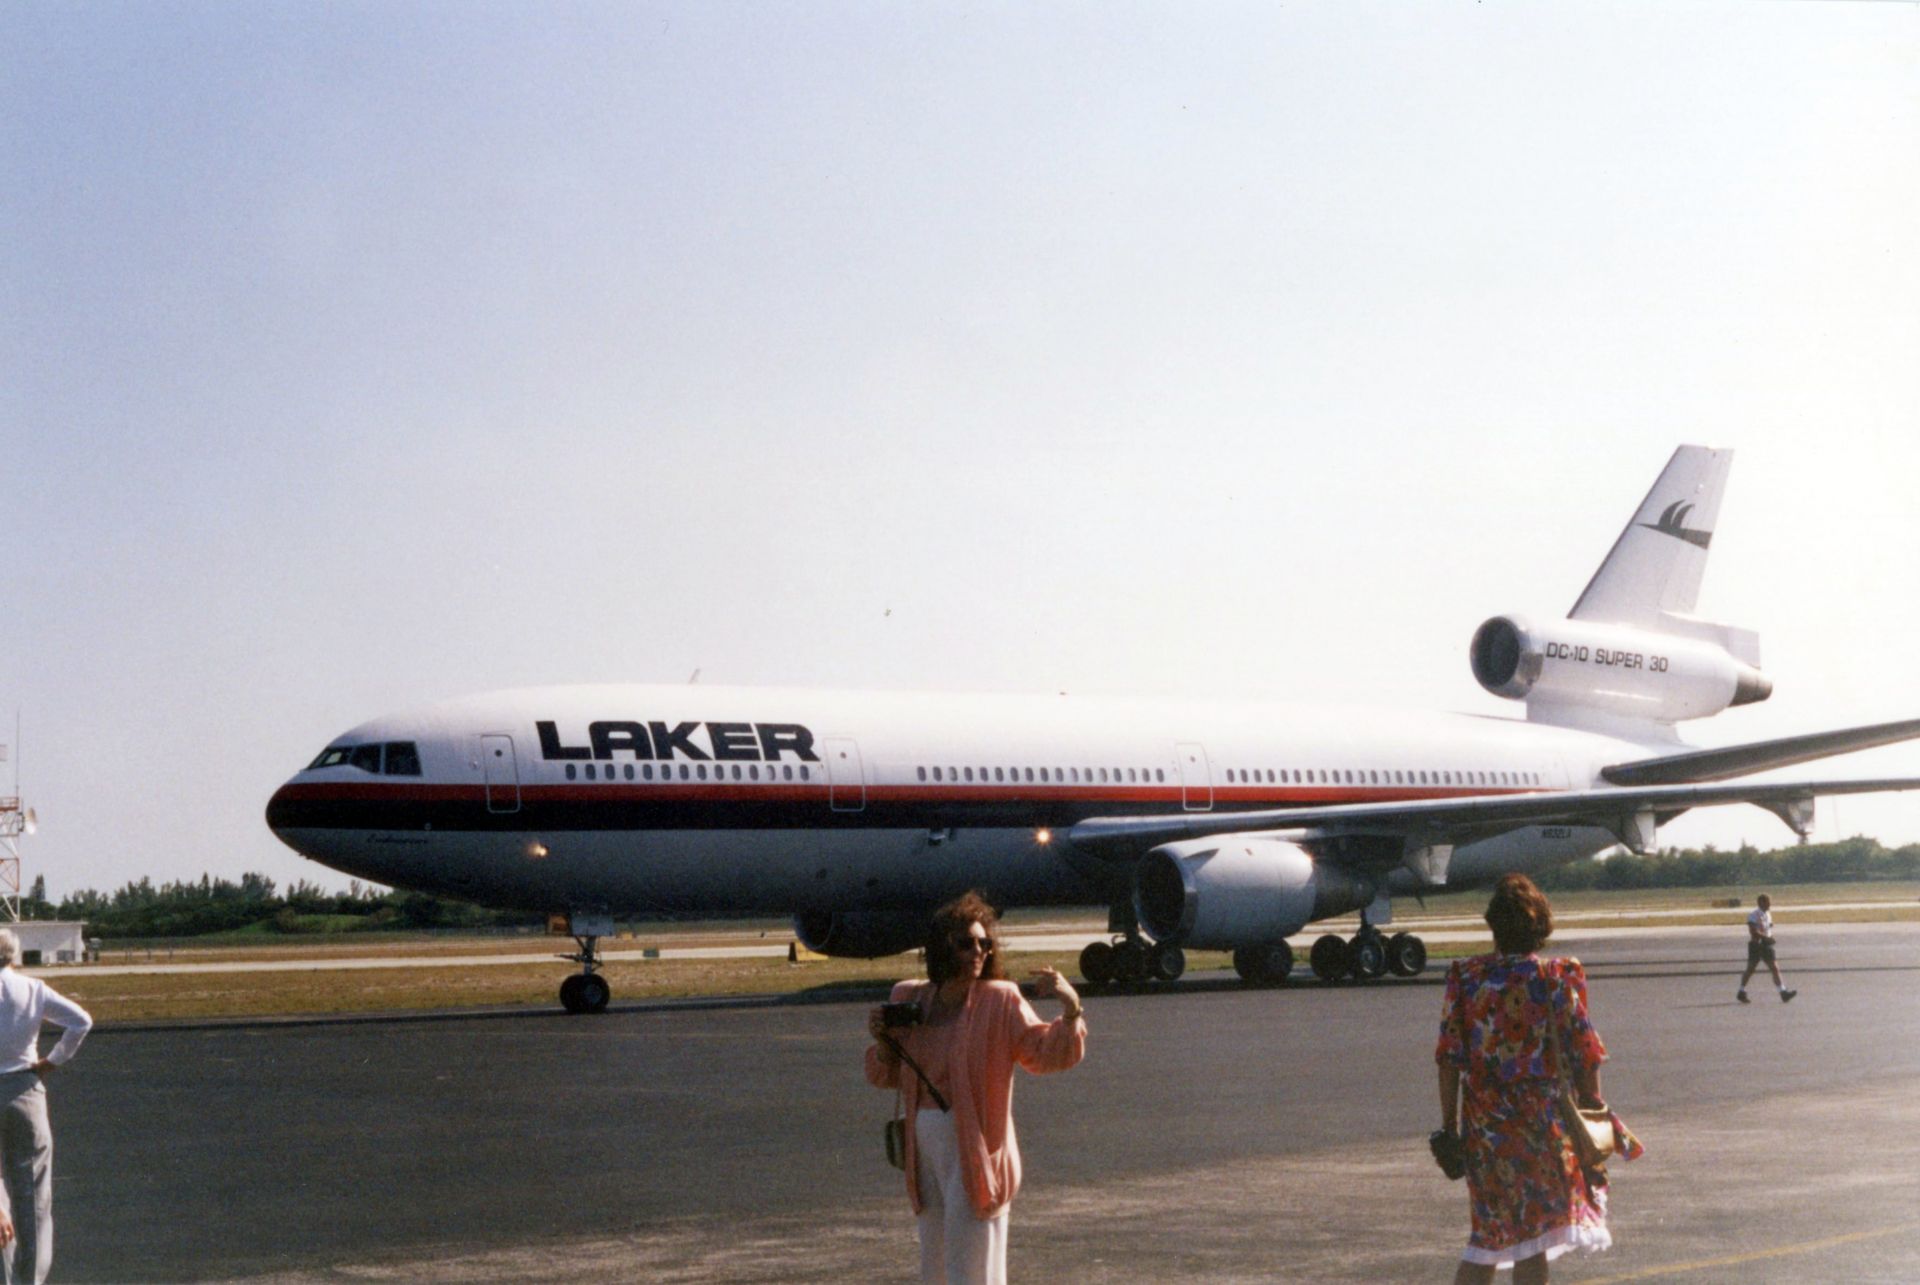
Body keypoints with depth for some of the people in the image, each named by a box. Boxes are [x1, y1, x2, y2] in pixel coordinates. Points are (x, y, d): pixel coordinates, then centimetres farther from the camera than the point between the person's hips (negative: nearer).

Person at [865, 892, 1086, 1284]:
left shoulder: (999, 1002, -7)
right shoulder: (909, 998, 5)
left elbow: (1048, 1053, -14)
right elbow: (886, 1076, 14)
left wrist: (1070, 1008, -30)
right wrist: (882, 1041, -6)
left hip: (974, 1149, -5)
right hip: (924, 1148, 6)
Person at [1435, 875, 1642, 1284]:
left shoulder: (1465, 977, -3)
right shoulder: (1557, 978, -8)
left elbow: (1449, 1057, -3)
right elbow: (1583, 1055, -6)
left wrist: (1449, 1122, 5)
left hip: (1483, 1124, 3)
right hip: (1541, 1122, -2)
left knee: (1492, 1230, 17)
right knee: (1532, 1237, 5)